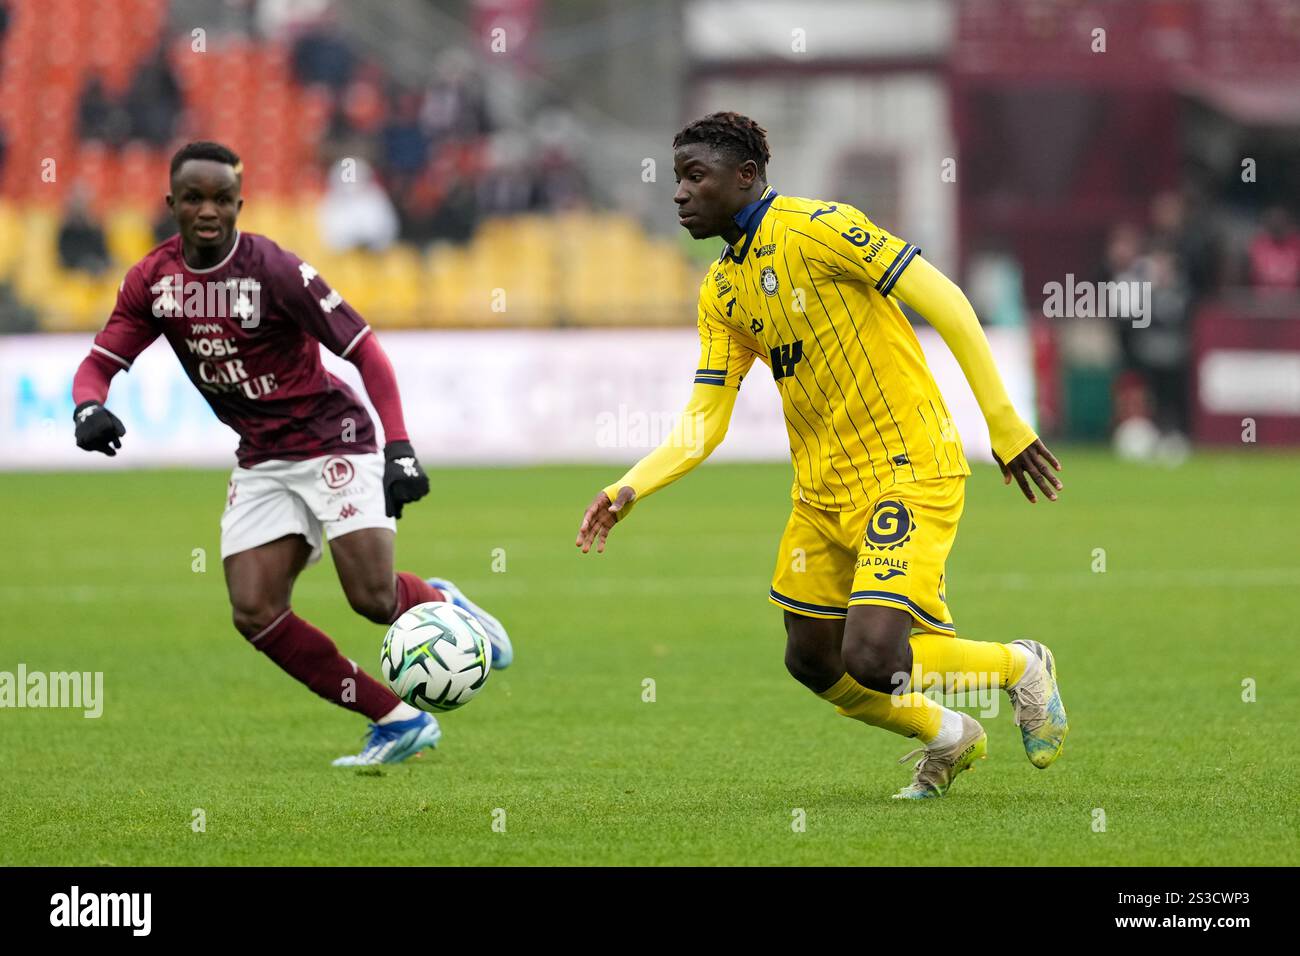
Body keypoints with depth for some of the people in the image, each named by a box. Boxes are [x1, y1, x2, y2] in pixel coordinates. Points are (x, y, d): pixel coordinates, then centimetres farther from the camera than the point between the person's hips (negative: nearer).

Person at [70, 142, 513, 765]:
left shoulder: (272, 269, -19)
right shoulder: (152, 280, -3)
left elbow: (363, 349, -17)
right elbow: (100, 363, 0)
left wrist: (399, 448, -24)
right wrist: (89, 407, -25)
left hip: (332, 442, -5)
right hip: (262, 460, 5)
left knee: (373, 597, -17)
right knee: (254, 615, -9)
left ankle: (444, 606, 22)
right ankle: (396, 721, 2)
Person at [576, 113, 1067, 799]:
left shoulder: (818, 228, -15)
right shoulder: (720, 292, 9)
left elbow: (945, 302, -17)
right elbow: (703, 420, 8)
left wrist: (1004, 425, -17)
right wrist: (629, 490, -8)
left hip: (907, 469, -8)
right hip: (823, 486, 8)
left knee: (872, 657, -19)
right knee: (811, 661, 11)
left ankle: (1021, 667, 9)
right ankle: (948, 739, 35)